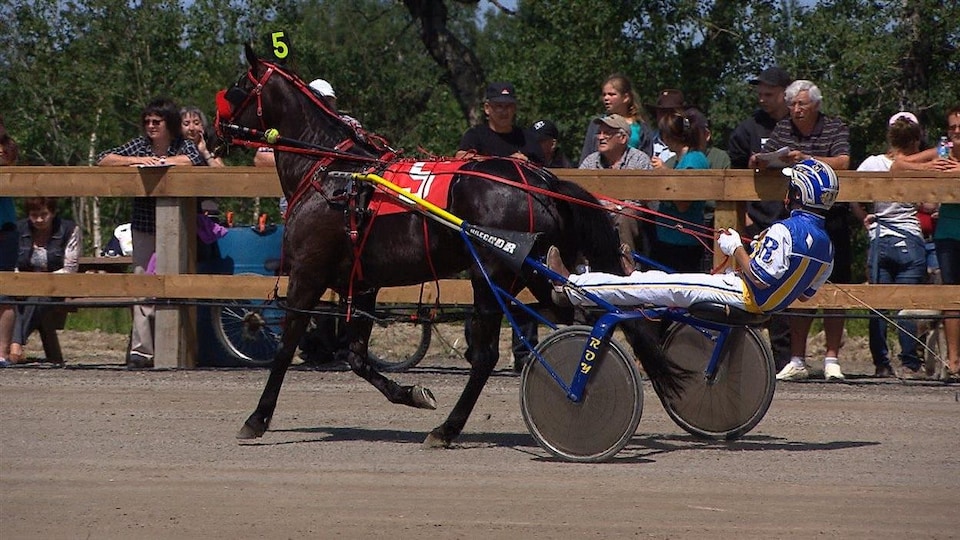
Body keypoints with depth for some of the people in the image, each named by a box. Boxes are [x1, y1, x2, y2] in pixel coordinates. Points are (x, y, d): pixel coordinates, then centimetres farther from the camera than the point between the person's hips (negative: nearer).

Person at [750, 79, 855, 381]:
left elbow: (841, 163, -15)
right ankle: (797, 360, 9)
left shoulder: (835, 130, -1)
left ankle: (832, 359, 5)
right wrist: (757, 161, -16)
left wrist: (806, 159, -28)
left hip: (832, 219, -3)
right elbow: (762, 160, 8)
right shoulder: (782, 130, 11)